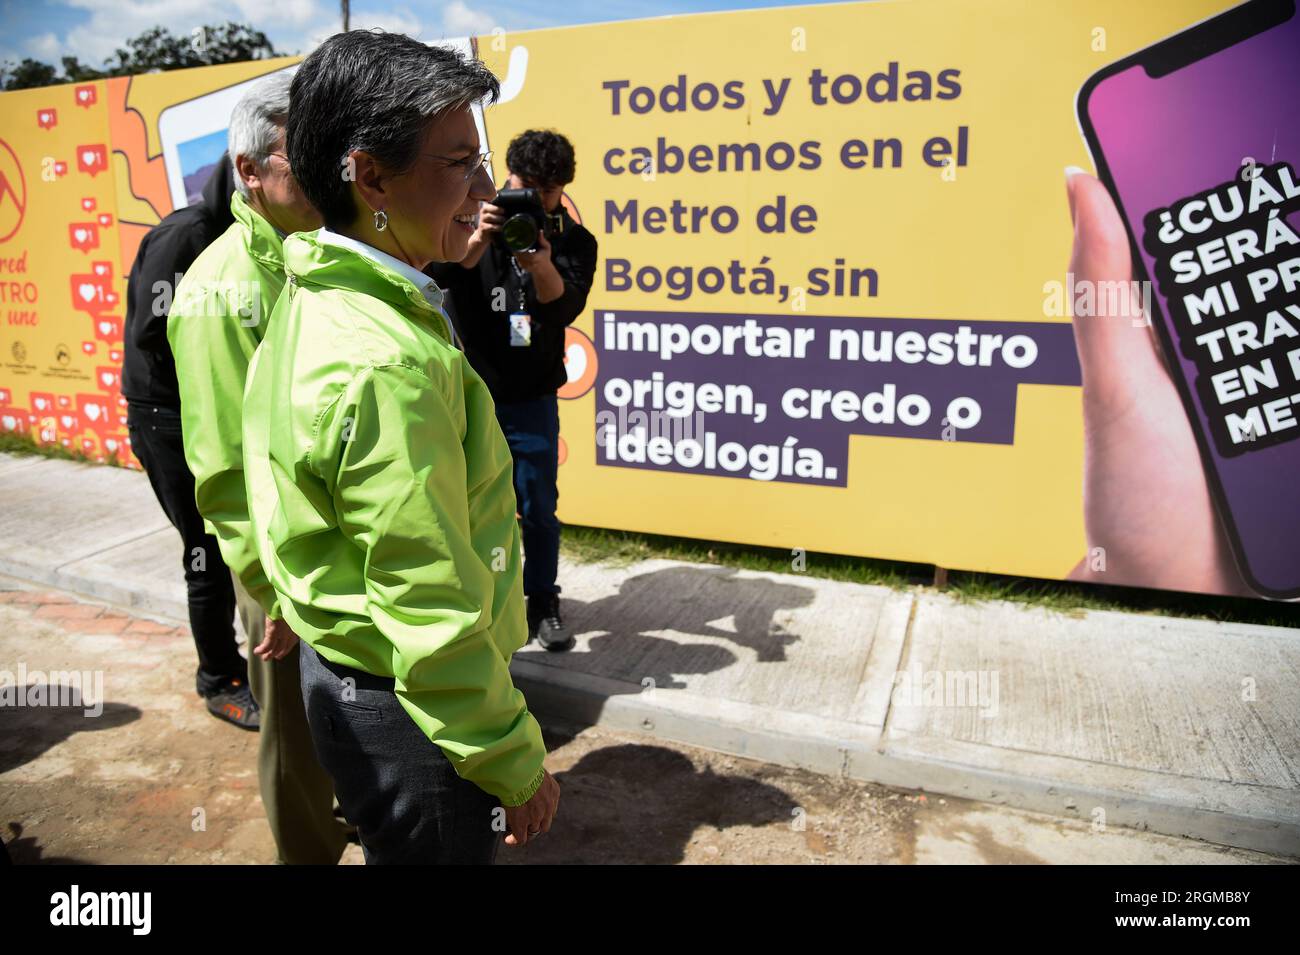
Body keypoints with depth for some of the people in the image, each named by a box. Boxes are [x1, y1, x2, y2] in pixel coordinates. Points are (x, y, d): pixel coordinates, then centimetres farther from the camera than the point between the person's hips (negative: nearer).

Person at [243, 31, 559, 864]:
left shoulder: (314, 304, 3)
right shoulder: (385, 365, -30)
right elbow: (434, 614, -27)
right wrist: (515, 763, -17)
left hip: (345, 665, 9)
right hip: (403, 710, -9)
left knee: (398, 842, 28)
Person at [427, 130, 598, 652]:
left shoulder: (574, 241, 0)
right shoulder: (476, 221, 0)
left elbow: (564, 307, -16)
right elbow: (438, 272, -16)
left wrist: (541, 266, -36)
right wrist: (477, 241, -34)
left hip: (532, 399, 0)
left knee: (539, 506, 6)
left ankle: (543, 601, 23)